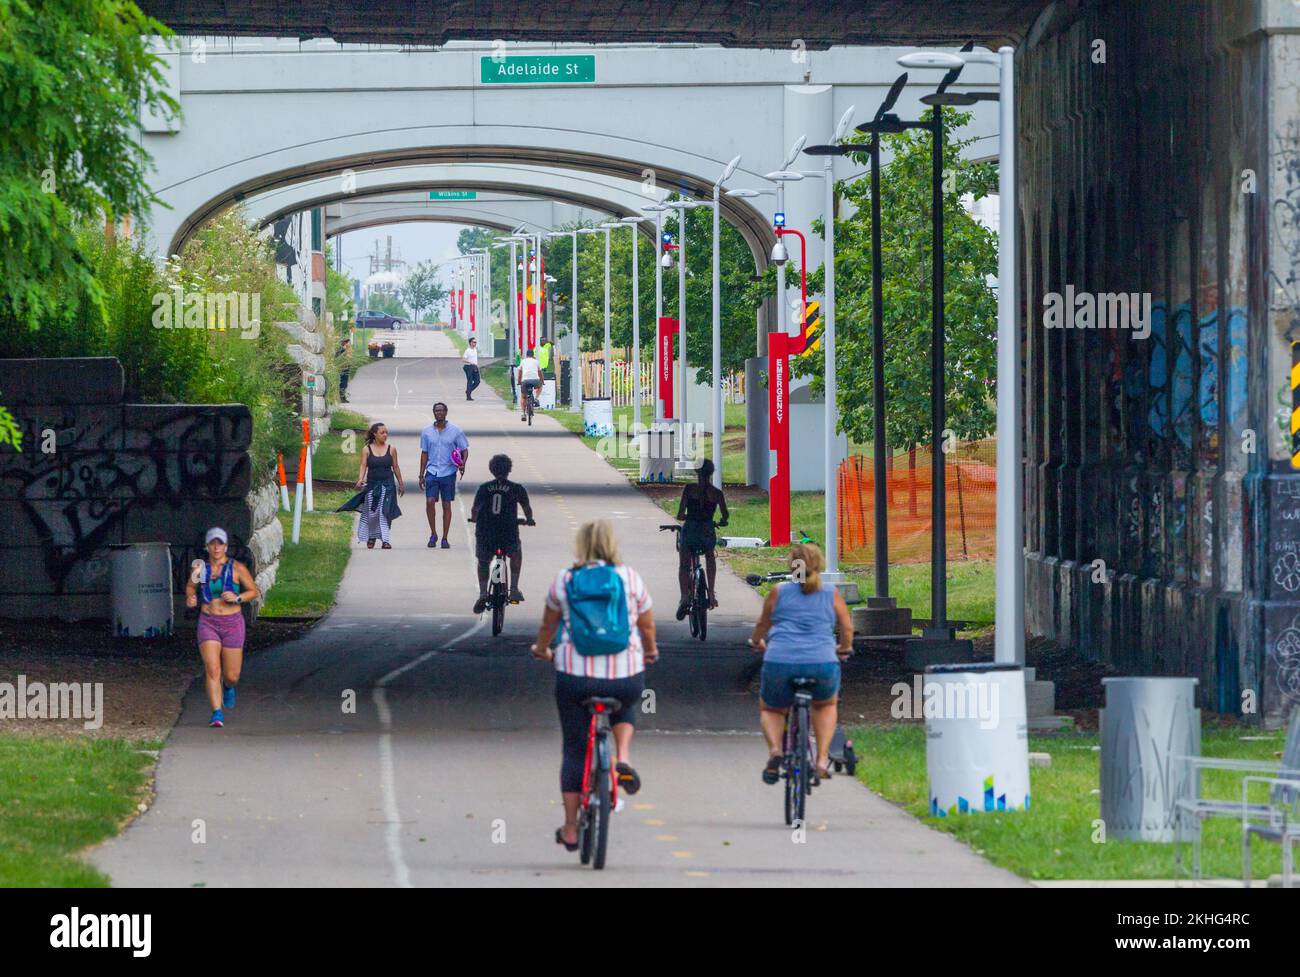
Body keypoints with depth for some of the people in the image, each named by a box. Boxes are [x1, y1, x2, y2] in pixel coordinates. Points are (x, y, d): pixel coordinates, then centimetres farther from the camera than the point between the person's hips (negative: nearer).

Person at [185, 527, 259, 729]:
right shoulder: (200, 568, 4)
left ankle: (228, 687, 41)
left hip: (232, 623, -1)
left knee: (231, 675, 4)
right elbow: (190, 588, 21)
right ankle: (217, 714, -15)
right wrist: (190, 599, -1)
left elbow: (253, 591, 4)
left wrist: (237, 598, -15)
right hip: (208, 623, 1)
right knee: (212, 670, -16)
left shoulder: (237, 568, -3)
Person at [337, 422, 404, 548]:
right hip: (372, 484, 0)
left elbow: (395, 467, 11)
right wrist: (360, 479, -21)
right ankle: (371, 537, 21)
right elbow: (363, 466, -4)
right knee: (370, 513, 2)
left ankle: (385, 540, -10)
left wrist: (401, 484, 14)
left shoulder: (391, 449, 5)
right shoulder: (367, 450, 2)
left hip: (387, 485, 0)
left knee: (384, 512, -10)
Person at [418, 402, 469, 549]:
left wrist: (463, 464, -15)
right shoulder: (427, 432, 5)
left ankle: (445, 538, 11)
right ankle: (433, 534, 4)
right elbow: (424, 454, 12)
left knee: (446, 505, 3)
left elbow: (464, 450, 5)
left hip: (448, 472, -1)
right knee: (430, 502, -13)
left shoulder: (455, 431, -1)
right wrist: (421, 475, 10)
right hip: (432, 471, 1)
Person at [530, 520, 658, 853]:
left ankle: (570, 829, 14)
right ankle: (623, 759, 7)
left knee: (575, 751, 12)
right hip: (626, 675, 0)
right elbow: (647, 626, 11)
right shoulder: (630, 578, 2)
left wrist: (542, 649, 39)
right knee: (624, 708, 35)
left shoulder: (564, 579, 3)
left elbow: (548, 624, 18)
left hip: (575, 674, 0)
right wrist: (650, 652, 33)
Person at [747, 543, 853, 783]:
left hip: (779, 663, 0)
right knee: (826, 704, 33)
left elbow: (763, 624, 25)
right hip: (822, 663, 0)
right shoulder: (832, 594, 12)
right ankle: (822, 760, 16)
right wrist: (844, 648, 41)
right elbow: (847, 628, 19)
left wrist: (756, 642, 47)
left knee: (770, 709, 28)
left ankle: (774, 750, -2)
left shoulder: (779, 592, 12)